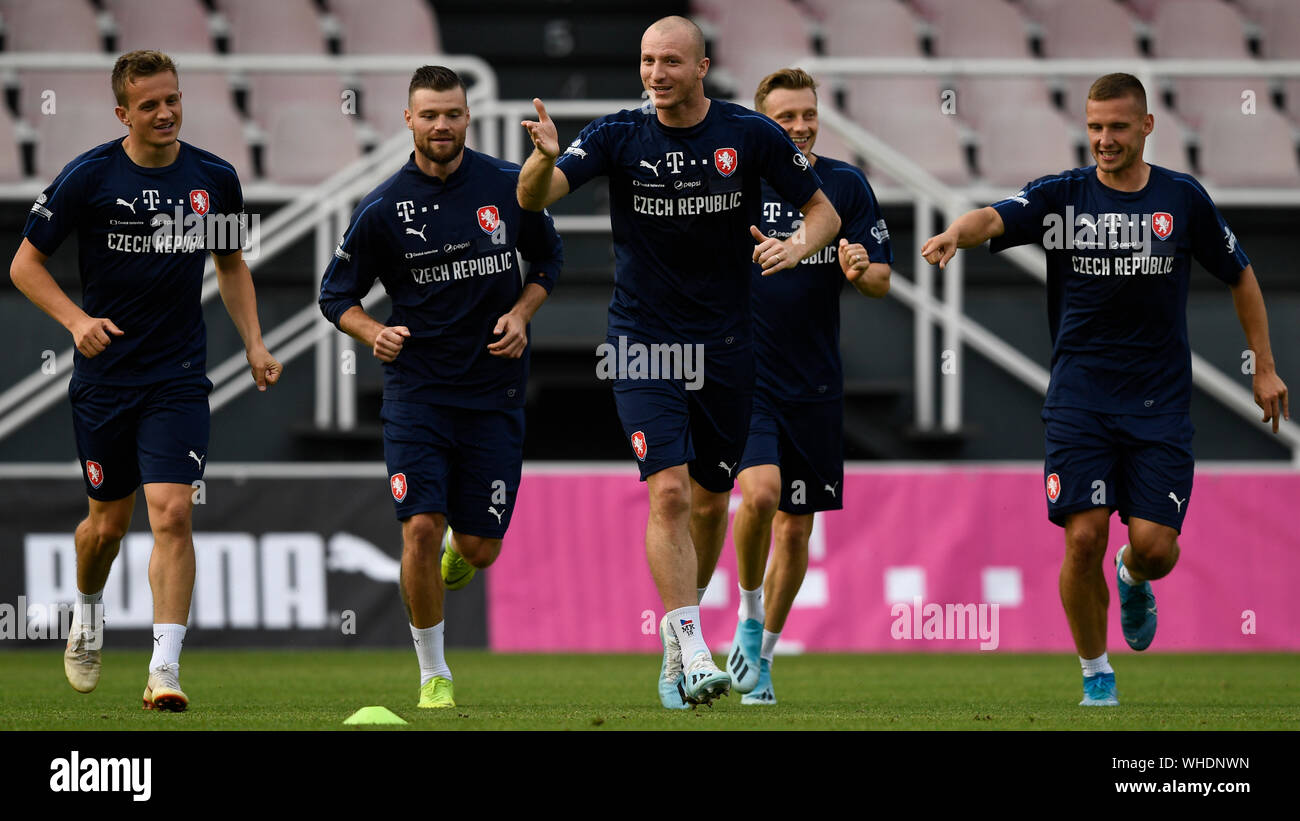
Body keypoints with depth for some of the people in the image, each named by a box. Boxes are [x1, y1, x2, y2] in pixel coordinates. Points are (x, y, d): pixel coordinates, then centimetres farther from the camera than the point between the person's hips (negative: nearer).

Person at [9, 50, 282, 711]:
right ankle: (87, 613, 43)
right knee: (109, 520, 11)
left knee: (172, 512, -14)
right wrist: (77, 320, -17)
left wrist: (253, 342, 5)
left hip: (179, 378, 1)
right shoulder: (89, 177, -8)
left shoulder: (215, 179, 1)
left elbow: (231, 265, 17)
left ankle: (165, 669, -15)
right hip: (104, 376, -1)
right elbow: (25, 264, -2)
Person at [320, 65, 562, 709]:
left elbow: (547, 257, 16)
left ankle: (455, 554, 41)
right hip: (417, 388, -2)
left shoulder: (508, 185, 0)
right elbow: (336, 294, 4)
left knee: (482, 549, 1)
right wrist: (375, 333, -16)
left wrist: (521, 314, -2)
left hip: (494, 390, 2)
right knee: (421, 528, -15)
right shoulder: (384, 208, -5)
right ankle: (433, 674, 3)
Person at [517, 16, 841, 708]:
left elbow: (824, 210, 4)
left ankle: (676, 640, 33)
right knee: (669, 491, -17)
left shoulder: (752, 135, -4)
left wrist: (798, 245, -17)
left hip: (725, 343, 2)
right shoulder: (619, 136, -6)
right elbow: (533, 198, -16)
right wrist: (546, 159, -39)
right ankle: (691, 657, -19)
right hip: (642, 341, -2)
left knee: (710, 500, 12)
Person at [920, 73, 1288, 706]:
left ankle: (1133, 580, 30)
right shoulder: (1061, 196, 0)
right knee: (1083, 537, -10)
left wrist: (1265, 367, 13)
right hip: (1079, 398, -1)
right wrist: (958, 232, -43)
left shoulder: (1183, 198, 4)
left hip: (1160, 402, 1)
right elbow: (995, 219, -19)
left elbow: (1239, 275, 16)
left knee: (1155, 546, -9)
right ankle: (1096, 673, 10)